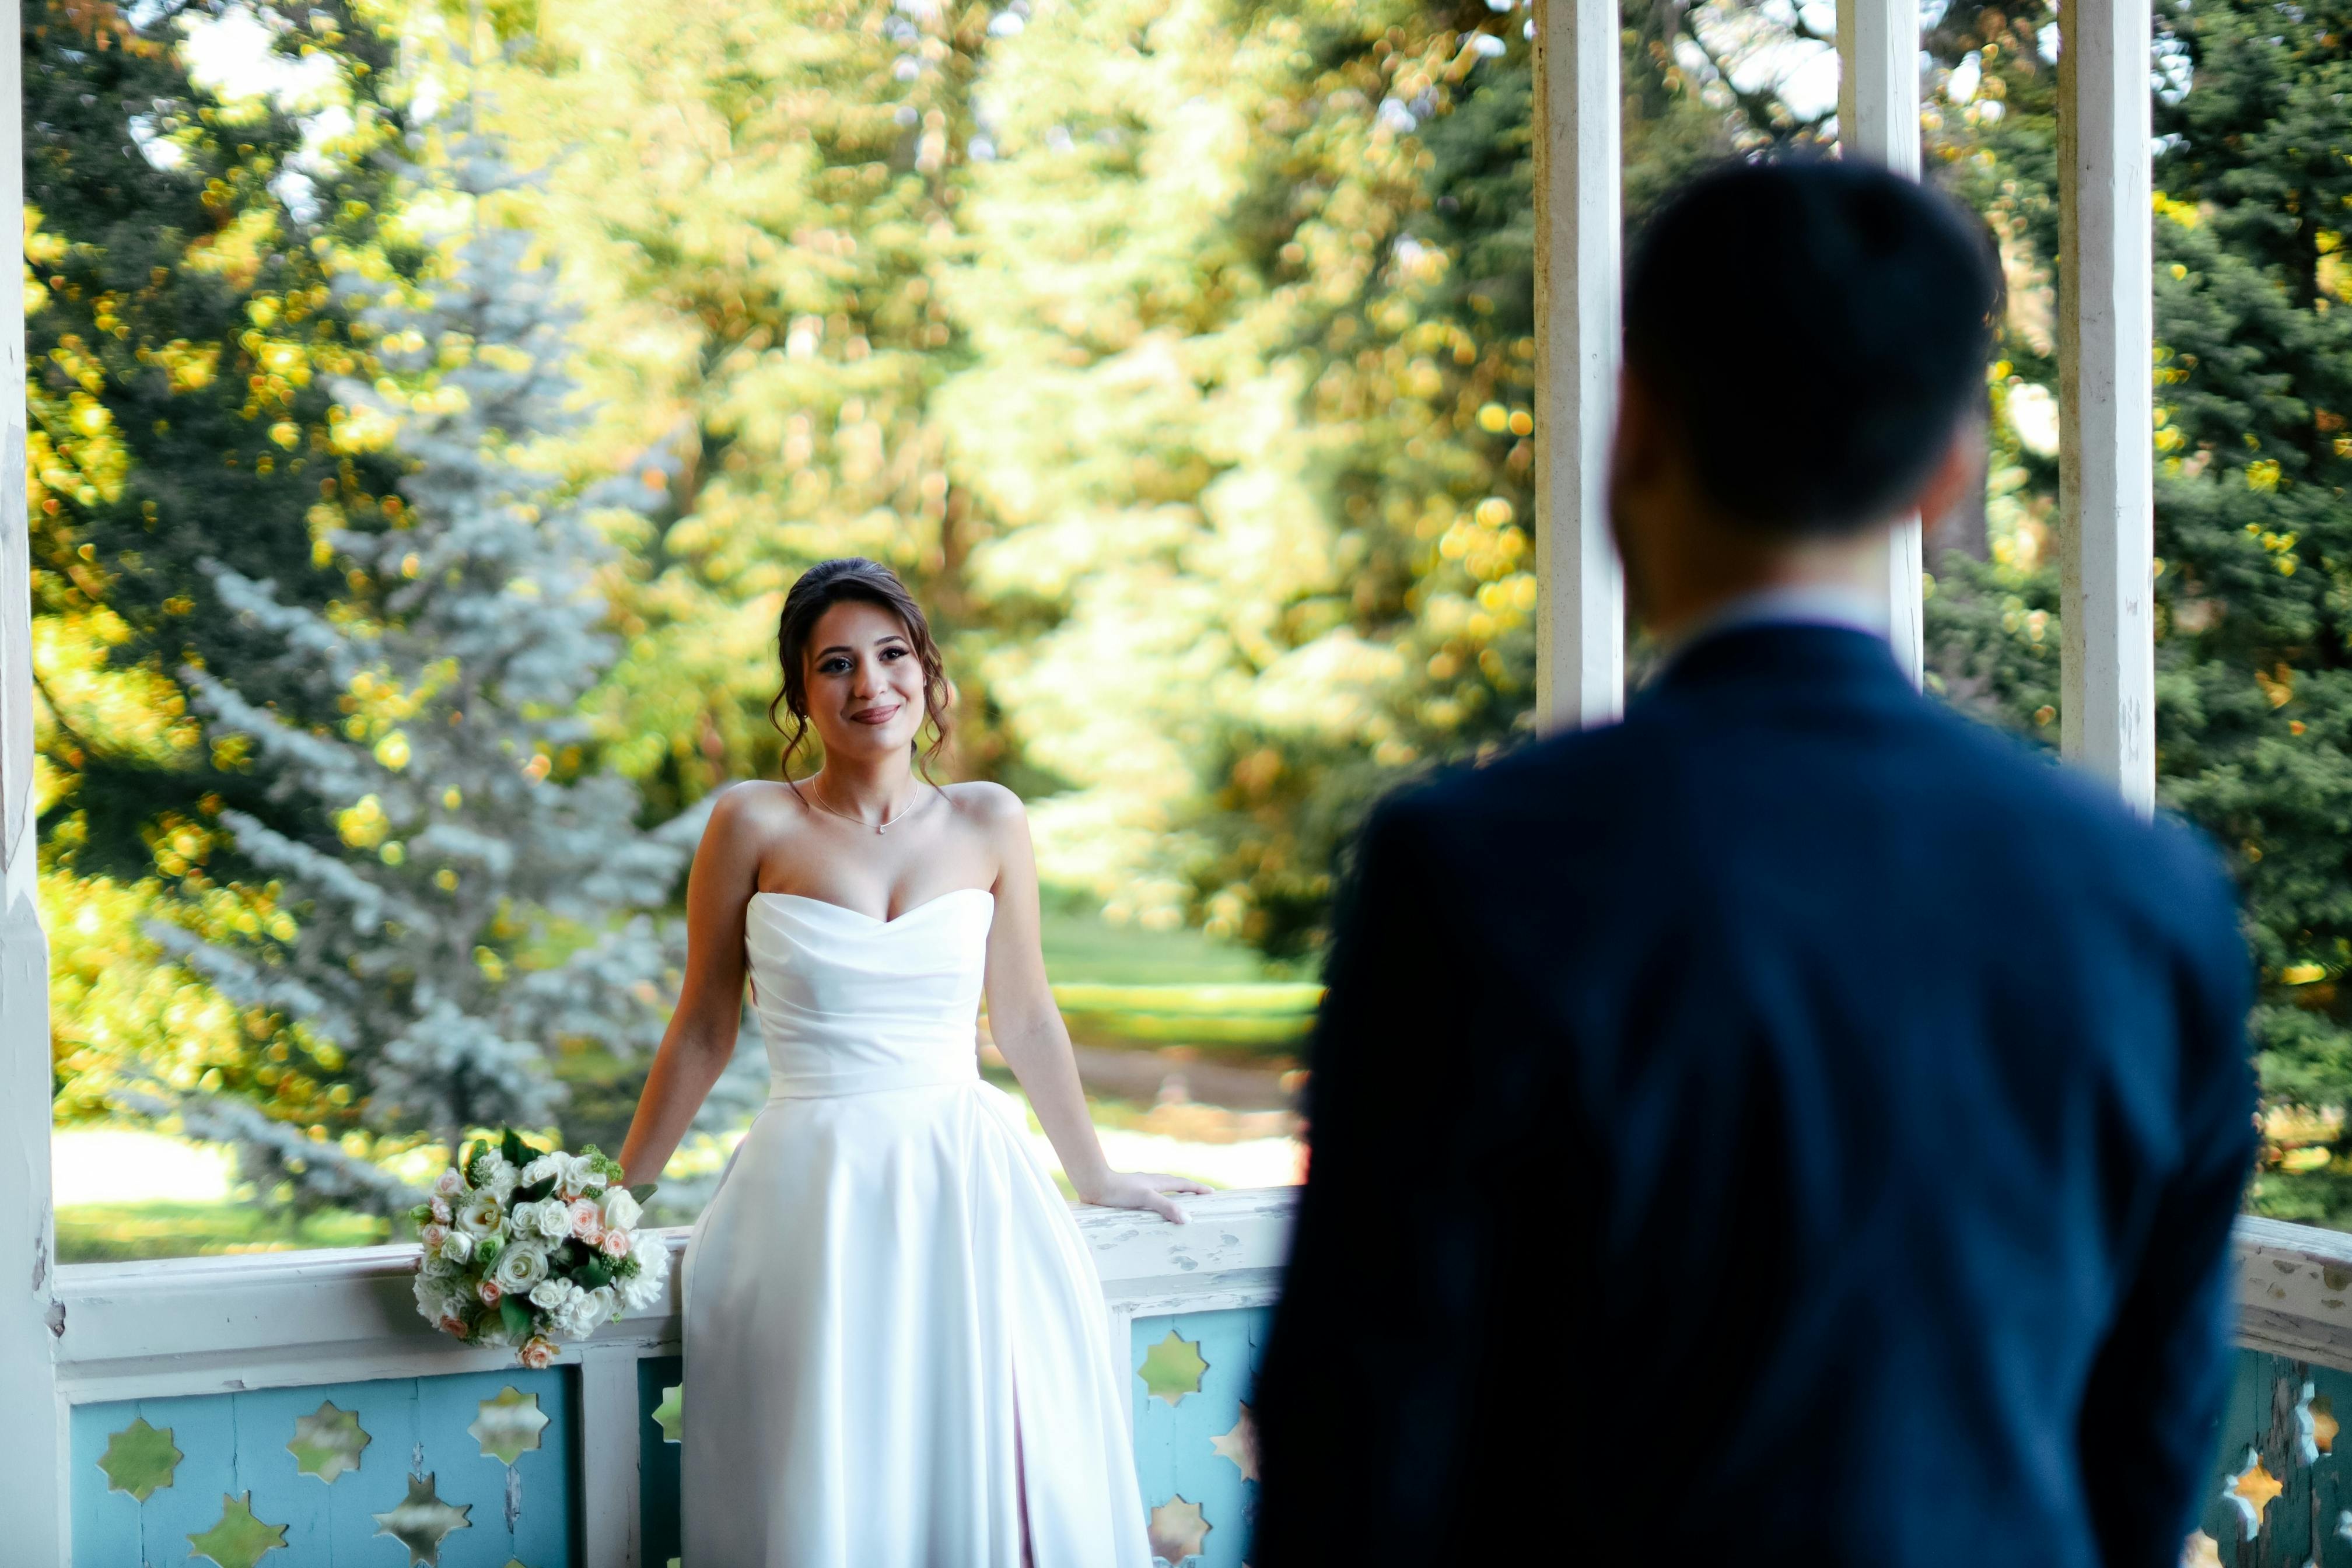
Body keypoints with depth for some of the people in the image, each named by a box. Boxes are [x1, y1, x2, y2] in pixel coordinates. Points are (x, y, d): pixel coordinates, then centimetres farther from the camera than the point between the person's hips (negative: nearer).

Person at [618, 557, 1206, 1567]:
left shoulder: (989, 825, 5)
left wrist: (1094, 1178, 23)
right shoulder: (755, 824, -1)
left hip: (968, 1187, 2)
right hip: (814, 1195, -2)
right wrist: (615, 1201, 9)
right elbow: (703, 1033, 6)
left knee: (999, 1479, -3)